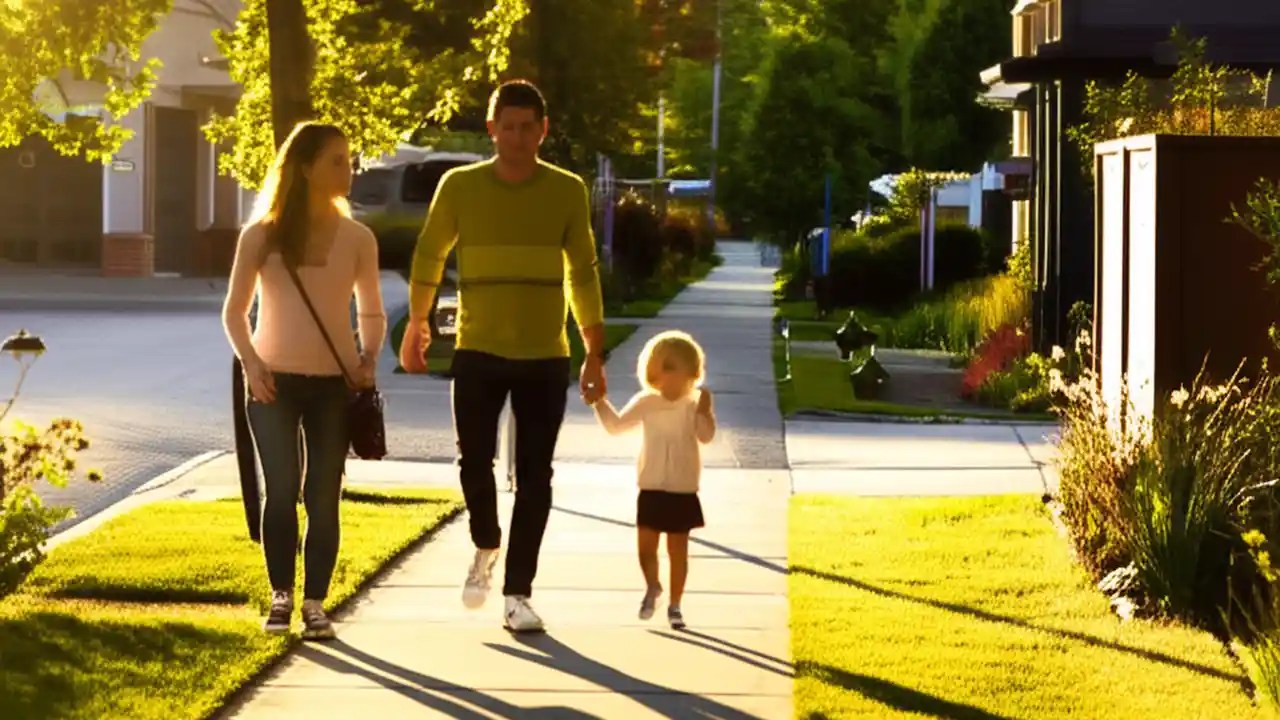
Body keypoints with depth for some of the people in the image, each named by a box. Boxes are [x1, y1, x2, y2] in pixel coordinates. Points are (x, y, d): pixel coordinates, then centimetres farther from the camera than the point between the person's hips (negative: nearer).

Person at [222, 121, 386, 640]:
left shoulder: (356, 239, 2)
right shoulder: (262, 235, -2)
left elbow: (372, 313, 11)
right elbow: (234, 310, 5)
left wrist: (368, 358, -7)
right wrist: (250, 362, -10)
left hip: (335, 383, 1)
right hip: (275, 381, -1)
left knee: (323, 497, 1)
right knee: (281, 491, -6)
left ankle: (315, 604, 9)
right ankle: (281, 597, 9)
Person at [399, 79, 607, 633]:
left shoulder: (568, 191, 0)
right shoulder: (459, 186, -2)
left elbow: (583, 274, 5)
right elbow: (429, 255, 10)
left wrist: (595, 353, 3)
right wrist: (417, 326, 9)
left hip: (545, 358, 0)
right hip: (477, 353, 0)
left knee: (534, 478, -1)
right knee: (474, 461, -7)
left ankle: (517, 595, 6)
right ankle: (486, 548, 23)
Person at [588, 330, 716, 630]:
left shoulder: (694, 405, -6)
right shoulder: (646, 403, 1)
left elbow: (707, 436, -18)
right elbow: (615, 426, 4)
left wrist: (705, 412, -32)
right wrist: (600, 402, -6)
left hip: (683, 491, -2)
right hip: (651, 489, 2)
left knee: (677, 549, 5)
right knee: (645, 545, 0)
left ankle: (675, 605, 16)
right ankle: (652, 588, 29)